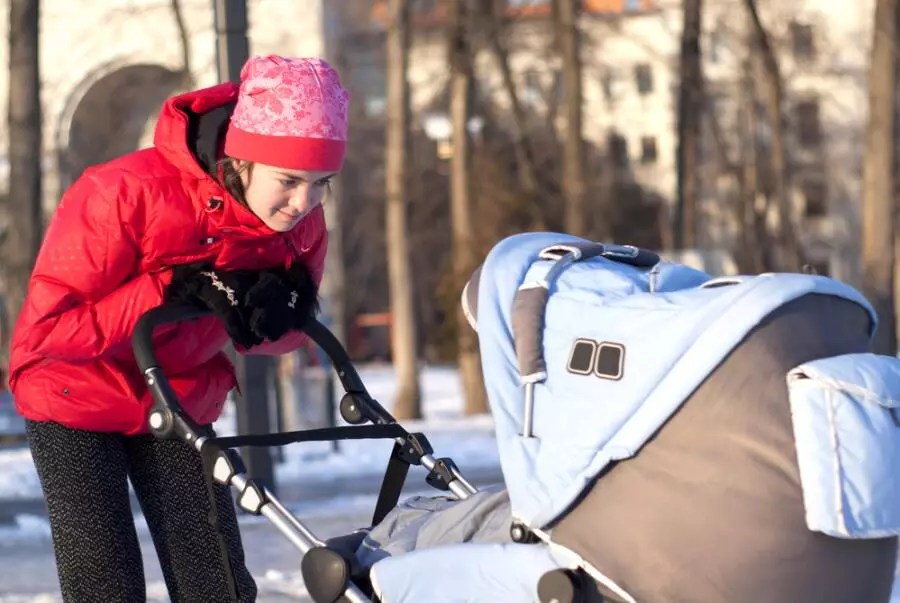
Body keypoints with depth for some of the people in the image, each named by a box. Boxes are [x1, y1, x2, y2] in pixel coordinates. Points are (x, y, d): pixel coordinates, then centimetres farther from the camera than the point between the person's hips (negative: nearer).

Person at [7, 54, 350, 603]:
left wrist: (280, 307, -25)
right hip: (77, 399, -5)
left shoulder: (302, 223, -14)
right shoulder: (125, 193, -31)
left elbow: (285, 338, 1)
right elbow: (46, 328, -30)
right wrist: (174, 287, -34)